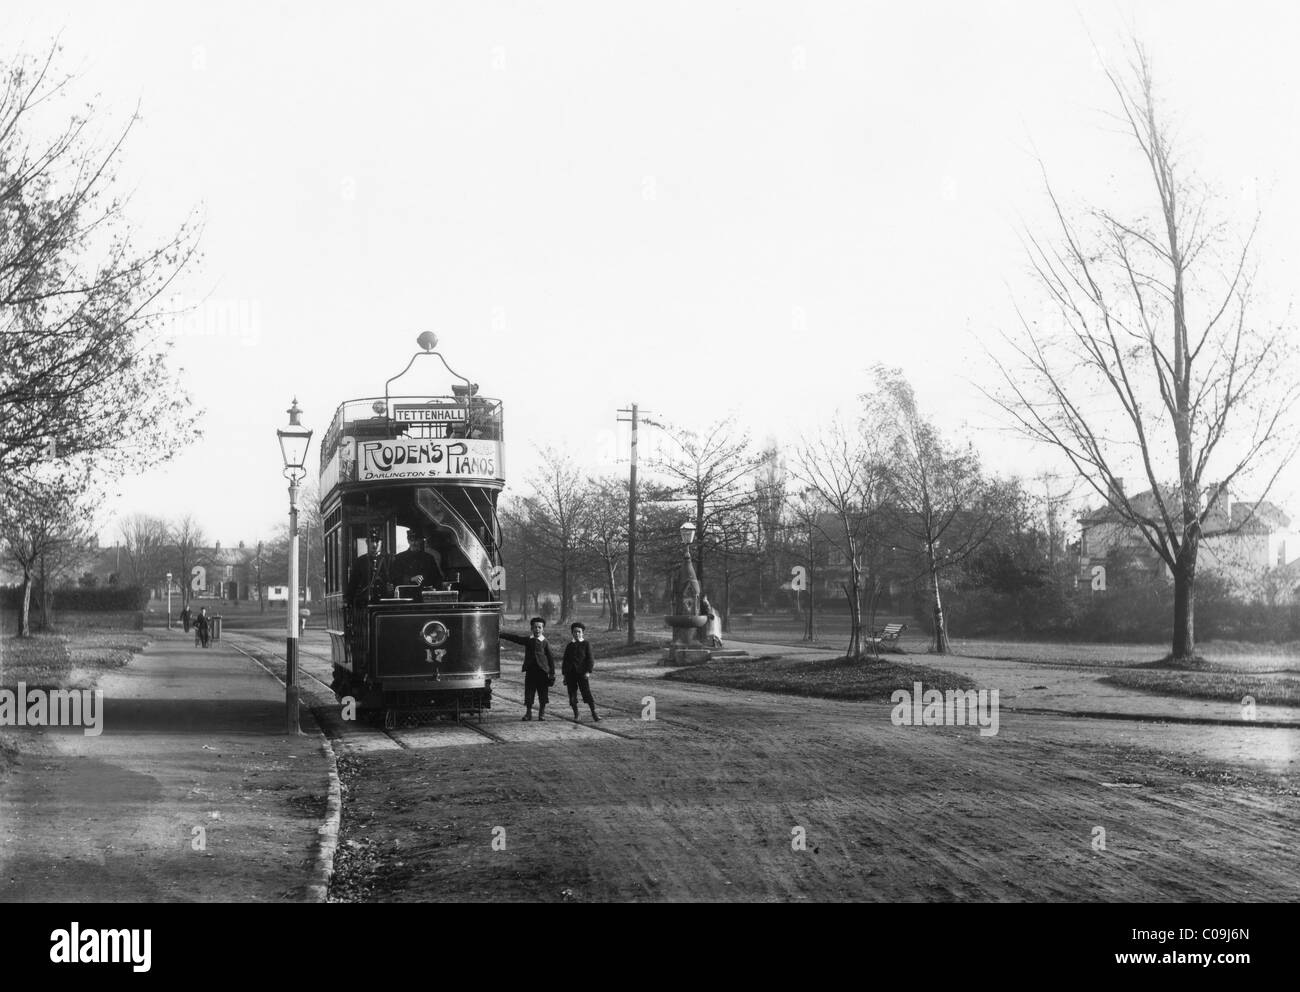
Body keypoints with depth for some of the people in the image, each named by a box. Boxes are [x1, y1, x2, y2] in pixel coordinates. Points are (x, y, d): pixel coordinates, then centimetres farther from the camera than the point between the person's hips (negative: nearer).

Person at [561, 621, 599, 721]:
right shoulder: (569, 645, 13)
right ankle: (575, 714, 15)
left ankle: (594, 714, -7)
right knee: (572, 694, 3)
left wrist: (588, 671, -13)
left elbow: (589, 658, -2)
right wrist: (564, 675, 10)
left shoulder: (586, 644, 2)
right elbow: (565, 660, 15)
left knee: (587, 692, -9)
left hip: (582, 673, -4)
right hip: (570, 673, 4)